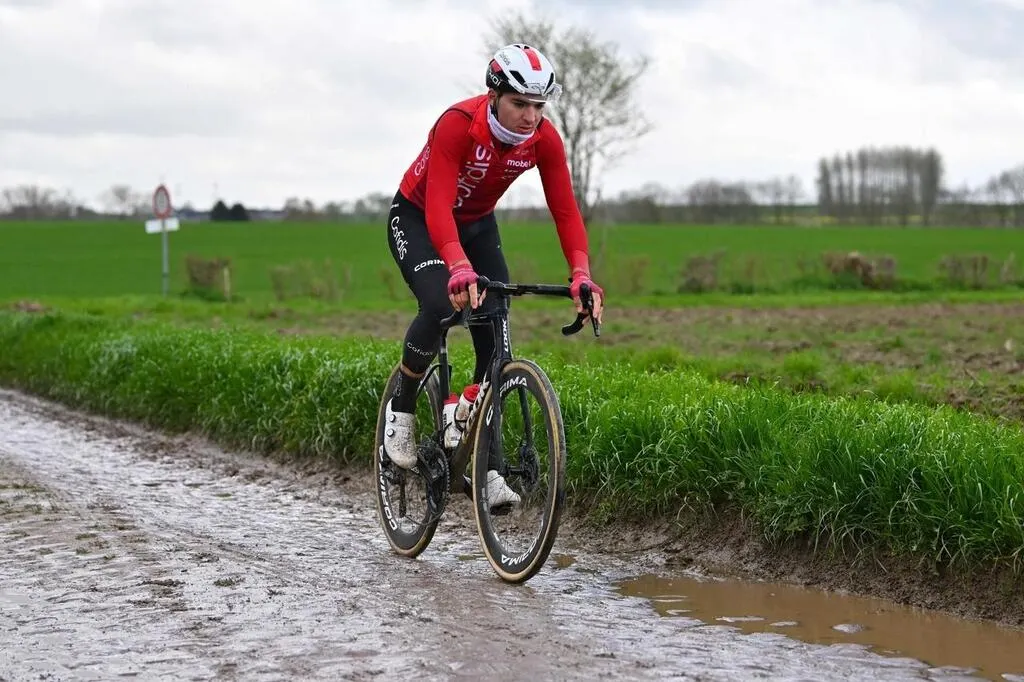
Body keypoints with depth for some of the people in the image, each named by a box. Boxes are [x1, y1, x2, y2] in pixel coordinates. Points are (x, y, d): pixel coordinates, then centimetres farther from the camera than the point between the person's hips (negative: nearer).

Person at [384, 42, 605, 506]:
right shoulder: (457, 124, -35)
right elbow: (439, 206, -43)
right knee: (441, 304, -32)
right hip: (417, 219, -5)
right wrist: (460, 269, -59)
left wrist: (581, 275, -39)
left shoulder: (544, 139, -21)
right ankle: (401, 409, -7)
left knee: (495, 338, -8)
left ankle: (486, 464, 0)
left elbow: (565, 210, -23)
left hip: (477, 224, 5)